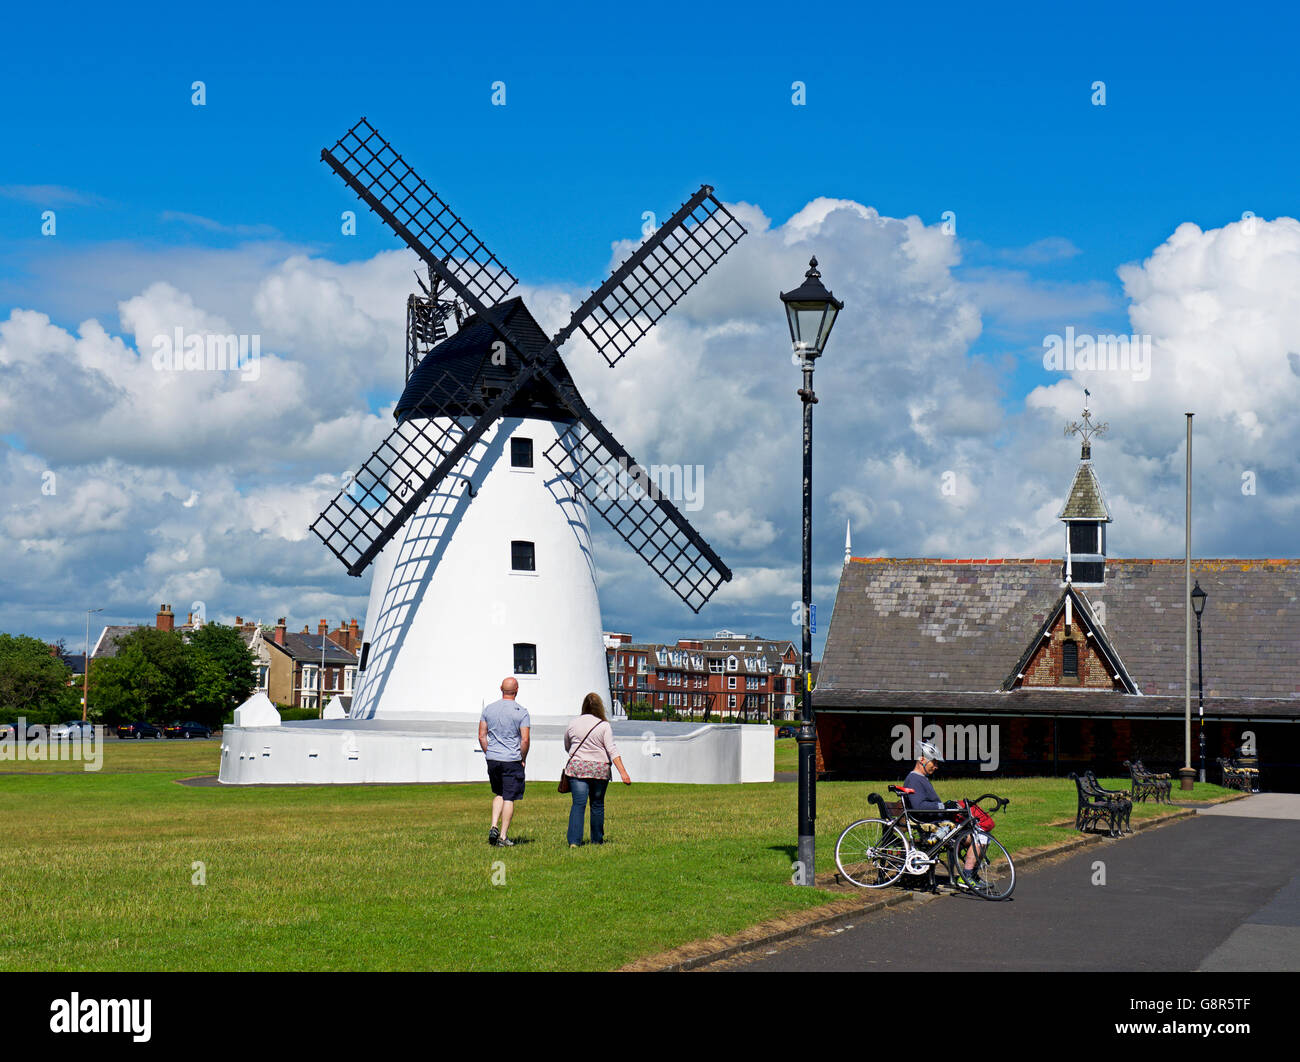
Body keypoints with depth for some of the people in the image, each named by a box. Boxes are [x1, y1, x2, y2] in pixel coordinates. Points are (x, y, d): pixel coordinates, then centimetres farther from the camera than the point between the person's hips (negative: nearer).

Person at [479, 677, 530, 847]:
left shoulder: (489, 709, 4)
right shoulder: (521, 712, -9)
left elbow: (481, 736, 4)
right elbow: (525, 740, -12)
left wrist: (488, 753, 14)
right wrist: (523, 759, 2)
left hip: (492, 759, 4)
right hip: (512, 760, -4)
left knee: (499, 794, 21)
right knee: (509, 798, 2)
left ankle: (494, 827, 4)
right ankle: (503, 837, 2)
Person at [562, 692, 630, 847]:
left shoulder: (572, 724, 6)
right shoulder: (604, 726, -3)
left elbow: (567, 747, 19)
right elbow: (612, 750, -10)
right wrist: (623, 772, -12)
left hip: (576, 766, 1)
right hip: (600, 770, -1)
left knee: (578, 804, -4)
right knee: (597, 805, 12)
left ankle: (573, 840, -16)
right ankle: (597, 839, 21)